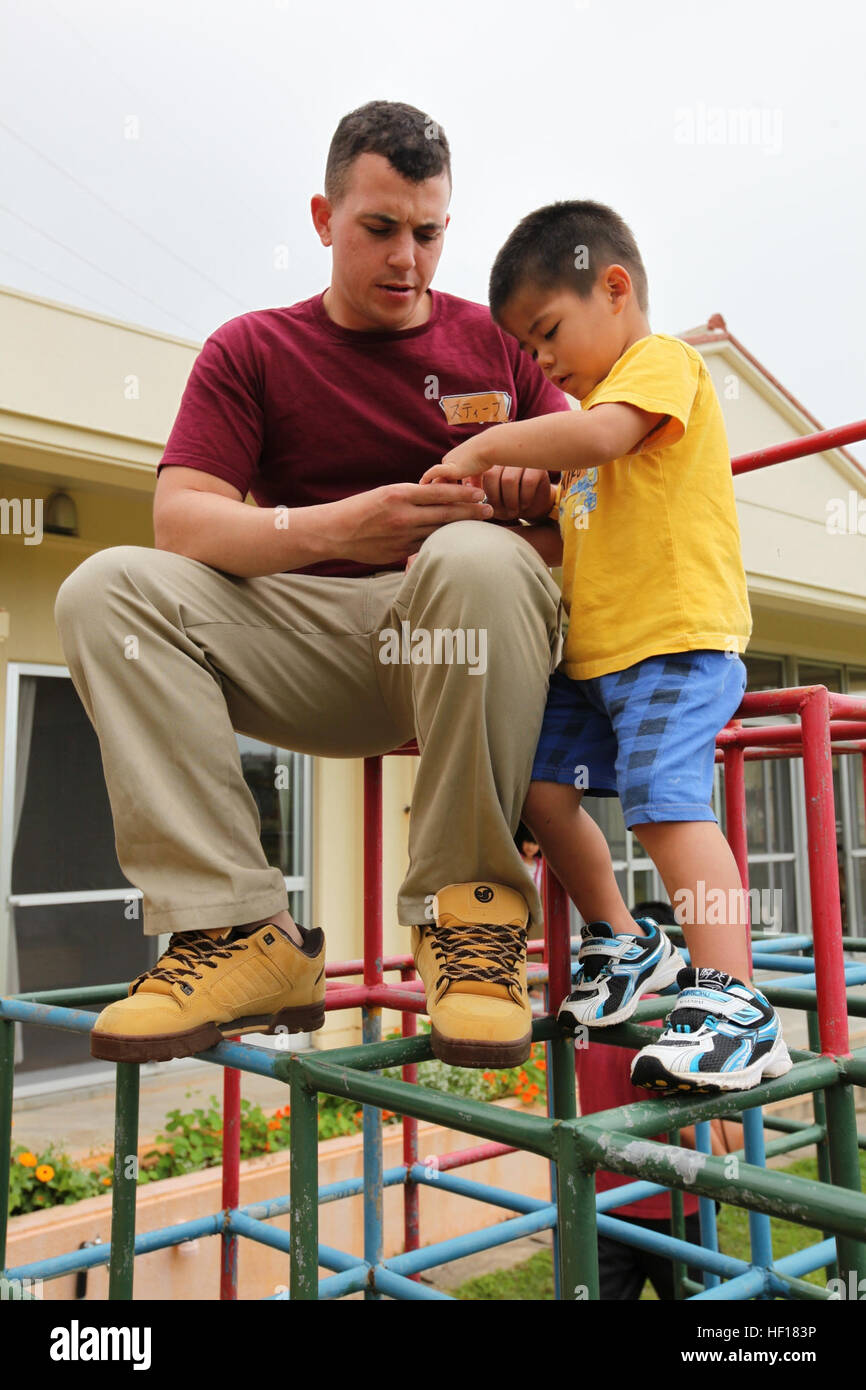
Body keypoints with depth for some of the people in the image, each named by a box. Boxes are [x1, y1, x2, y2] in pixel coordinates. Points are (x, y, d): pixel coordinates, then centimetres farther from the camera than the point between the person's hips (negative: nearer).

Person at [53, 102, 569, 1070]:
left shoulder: (496, 339, 15)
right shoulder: (252, 352, 11)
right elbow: (181, 518, -4)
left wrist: (537, 486, -12)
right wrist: (333, 529, -22)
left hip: (469, 648, -1)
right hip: (313, 646, 2)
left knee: (479, 557, -35)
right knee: (107, 589, -20)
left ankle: (468, 906, -24)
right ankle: (235, 928, -26)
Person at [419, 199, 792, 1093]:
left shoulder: (662, 362, -3)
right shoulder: (599, 399, 26)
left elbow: (597, 435, -26)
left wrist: (485, 446, -15)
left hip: (676, 638, -9)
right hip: (594, 650, 10)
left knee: (666, 797, -20)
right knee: (540, 785, 6)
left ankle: (734, 1004, -14)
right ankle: (625, 945, 20)